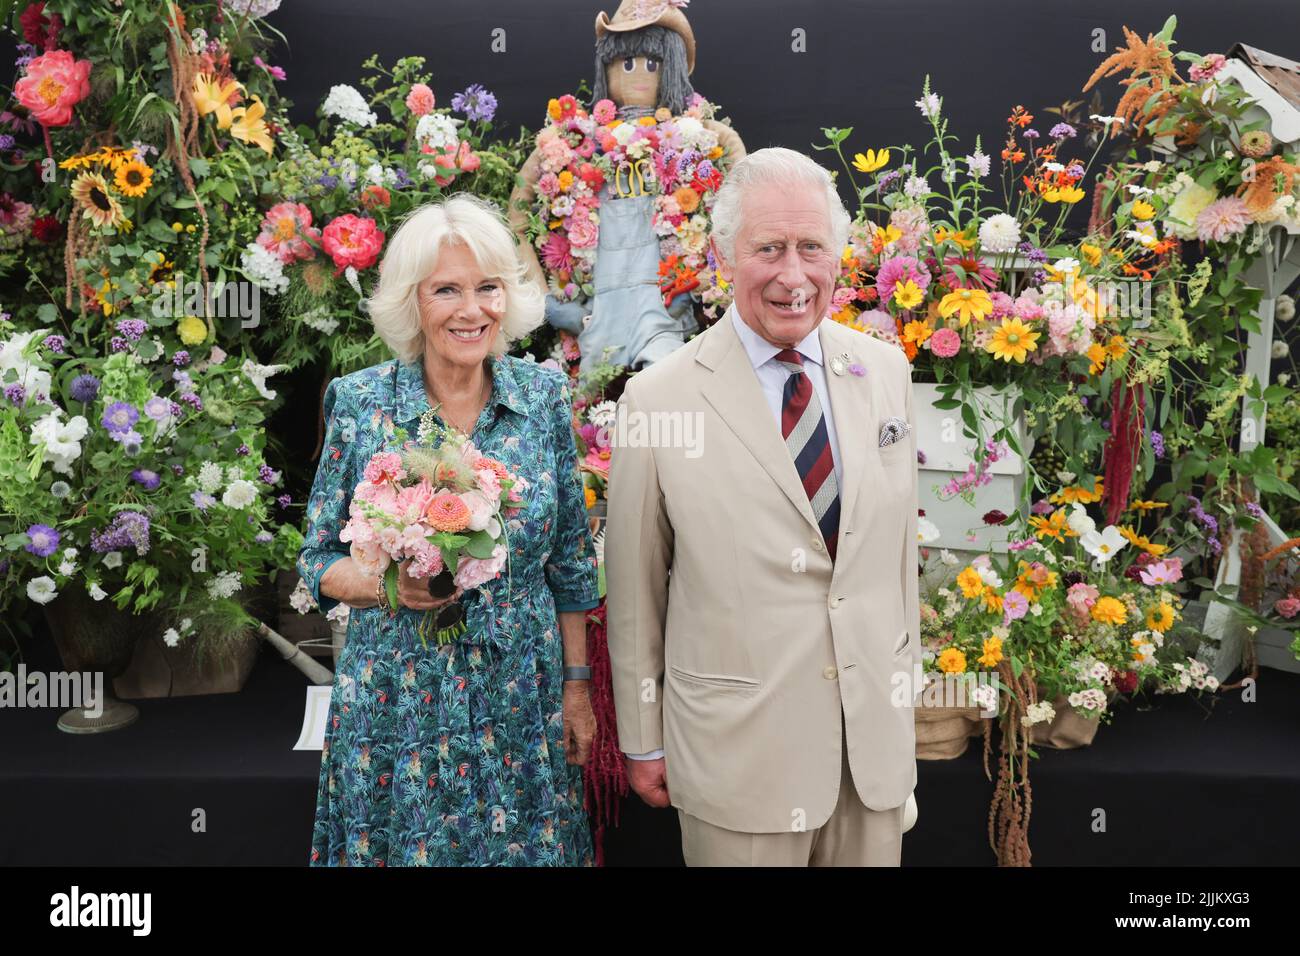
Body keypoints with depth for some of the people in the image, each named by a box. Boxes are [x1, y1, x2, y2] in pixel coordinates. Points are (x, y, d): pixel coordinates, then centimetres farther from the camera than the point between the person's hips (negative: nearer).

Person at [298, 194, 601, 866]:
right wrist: (387, 585, -21)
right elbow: (318, 560, -1)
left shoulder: (544, 395, -4)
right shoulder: (360, 403, -8)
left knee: (525, 848, 13)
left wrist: (577, 686, 4)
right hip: (395, 706, -1)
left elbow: (569, 559, 3)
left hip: (521, 704, 2)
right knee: (400, 847, 12)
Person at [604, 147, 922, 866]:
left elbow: (900, 540, 8)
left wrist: (906, 680, 12)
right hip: (737, 749, -3)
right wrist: (642, 742, 0)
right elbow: (633, 591, -6)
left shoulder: (885, 370, 0)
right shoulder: (658, 398, -13)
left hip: (878, 736, 4)